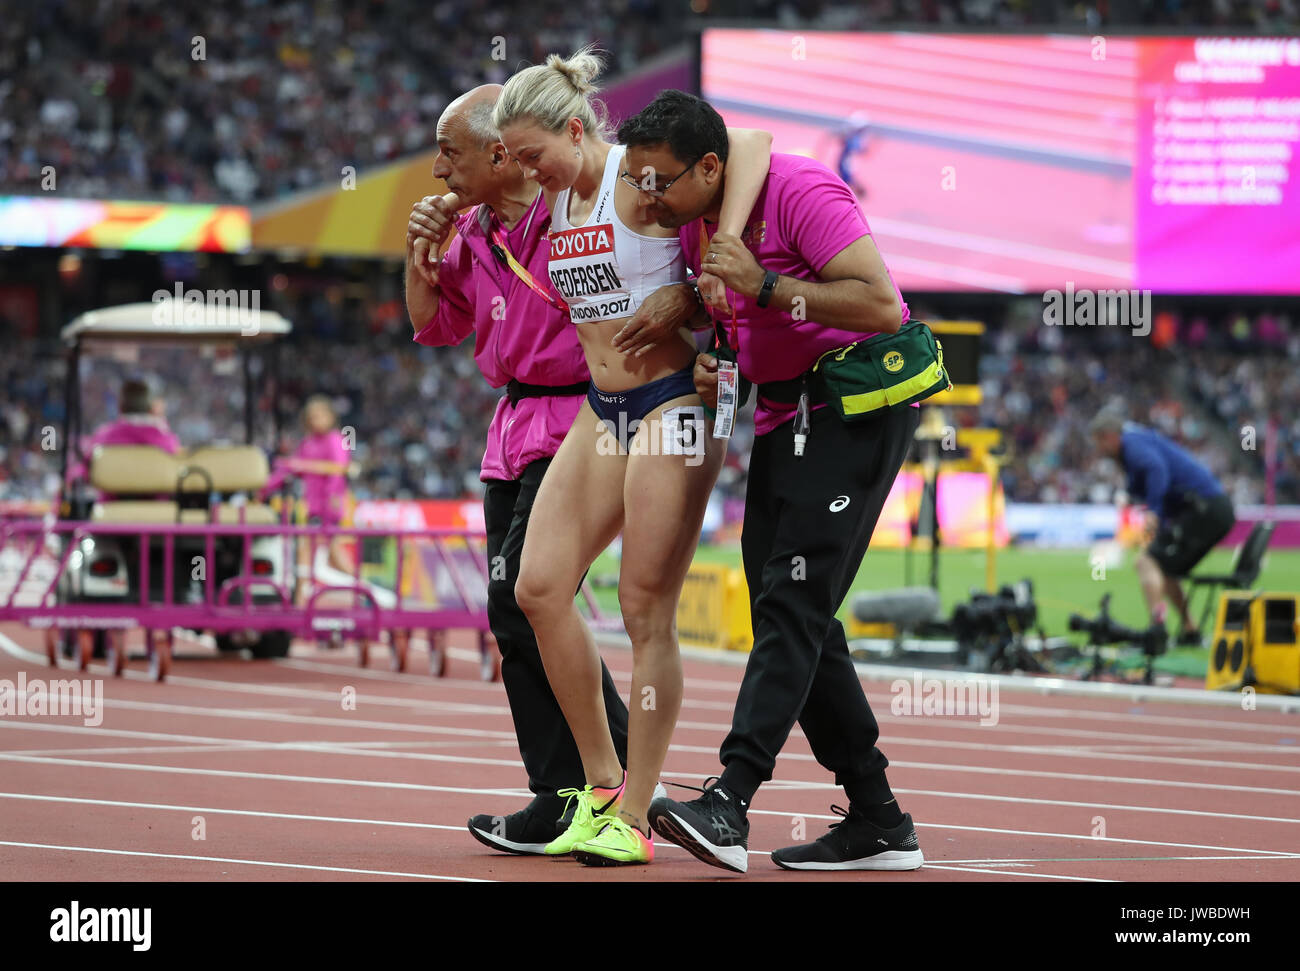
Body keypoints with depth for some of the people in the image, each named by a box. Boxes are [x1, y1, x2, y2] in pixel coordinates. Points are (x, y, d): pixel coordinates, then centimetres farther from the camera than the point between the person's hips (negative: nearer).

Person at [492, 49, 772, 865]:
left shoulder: (640, 179, -12)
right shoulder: (553, 202, 11)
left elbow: (754, 140, -23)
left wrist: (728, 238, -30)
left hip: (672, 403, -8)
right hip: (601, 408, 8)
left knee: (648, 610, -6)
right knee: (540, 586, -2)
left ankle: (633, 818, 1)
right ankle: (601, 782, 9)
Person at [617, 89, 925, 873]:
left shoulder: (799, 191, -19)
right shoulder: (693, 221, 8)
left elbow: (881, 305, -26)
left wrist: (764, 284, -26)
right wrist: (715, 365, 0)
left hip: (858, 408, -9)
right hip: (783, 414, 9)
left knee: (793, 602, -18)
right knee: (785, 613, 5)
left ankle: (730, 805, -28)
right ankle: (878, 822, 9)